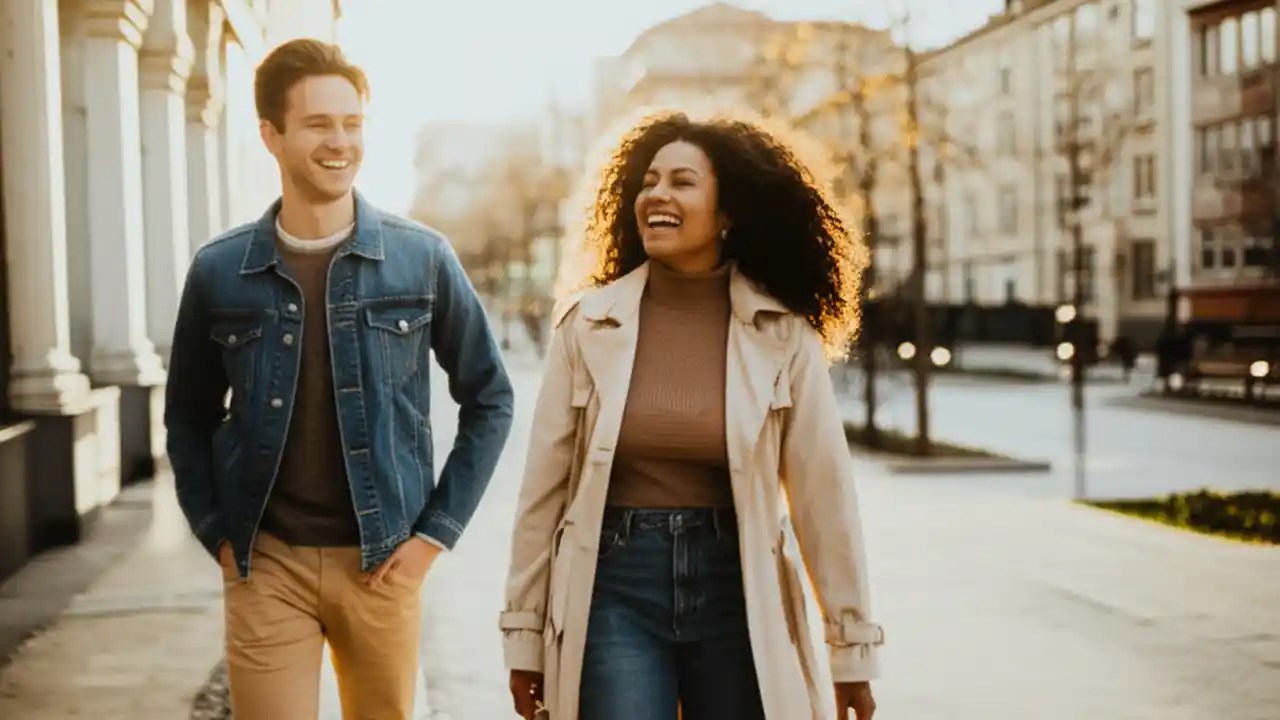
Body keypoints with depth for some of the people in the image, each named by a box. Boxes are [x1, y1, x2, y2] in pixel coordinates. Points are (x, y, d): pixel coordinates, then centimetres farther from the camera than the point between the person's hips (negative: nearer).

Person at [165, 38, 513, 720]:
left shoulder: (422, 258, -2)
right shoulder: (219, 271, -1)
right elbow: (189, 417, 11)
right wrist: (217, 533, 2)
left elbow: (489, 399, 4)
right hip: (265, 564, 0)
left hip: (381, 561, 1)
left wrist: (437, 528, -1)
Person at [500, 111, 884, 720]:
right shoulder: (587, 323, -2)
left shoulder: (783, 334, -4)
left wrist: (852, 643, 0)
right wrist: (525, 632, 2)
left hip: (736, 588, 1)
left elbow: (824, 493, -1)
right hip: (616, 586, 0)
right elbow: (543, 487, 1)